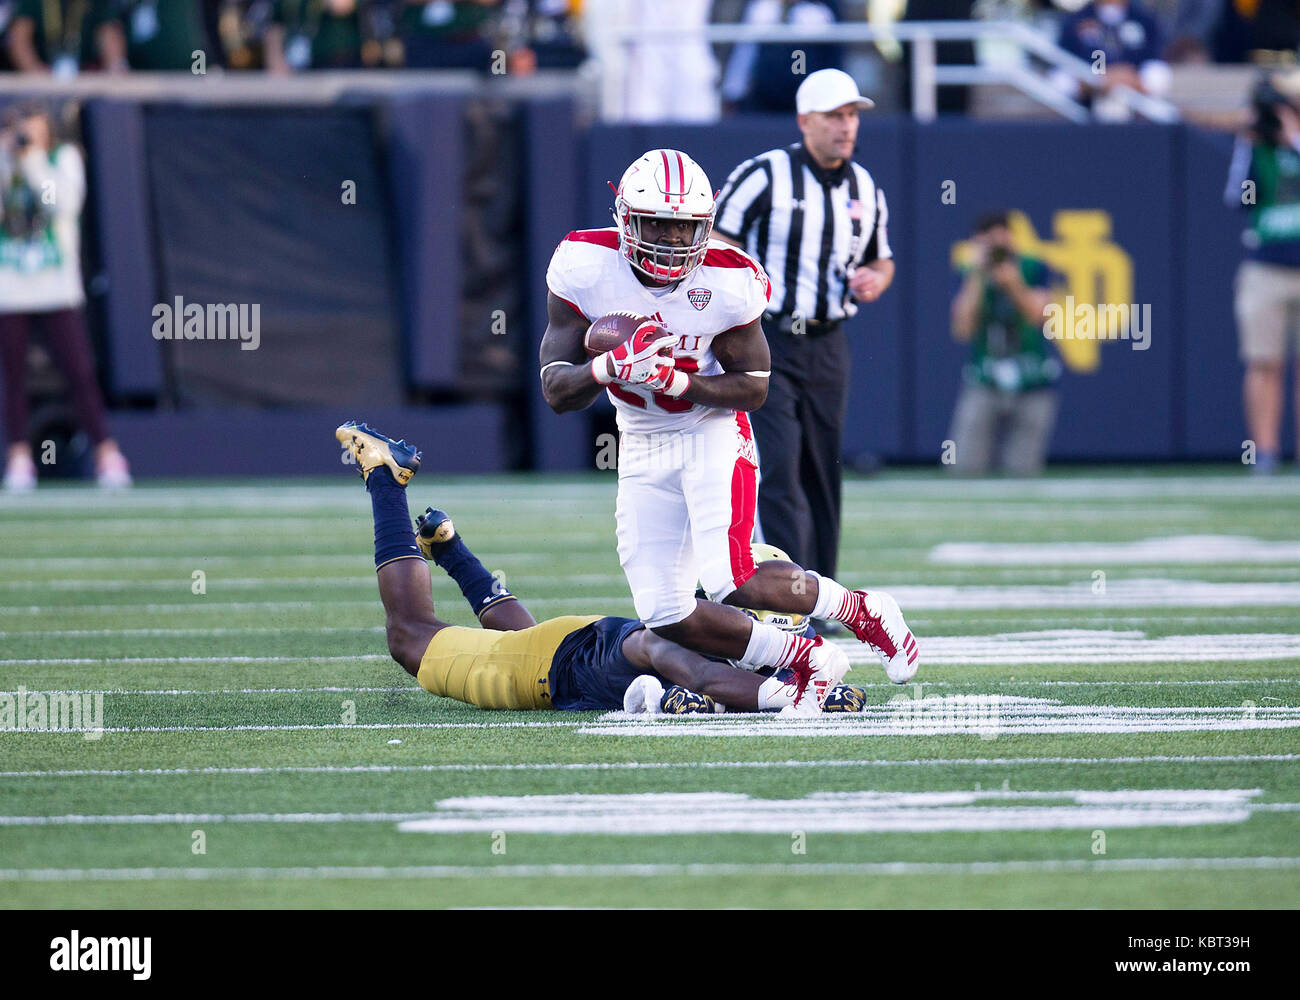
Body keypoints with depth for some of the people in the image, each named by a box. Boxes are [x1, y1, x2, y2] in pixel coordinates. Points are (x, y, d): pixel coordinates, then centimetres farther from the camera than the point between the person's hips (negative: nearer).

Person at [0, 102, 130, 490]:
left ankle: (107, 456, -1)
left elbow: (63, 204, -12)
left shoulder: (64, 159, 5)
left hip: (57, 287, -1)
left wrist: (33, 161, -13)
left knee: (80, 371, -6)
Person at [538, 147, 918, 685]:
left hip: (712, 434, -3)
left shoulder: (726, 282, -19)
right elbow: (557, 392, -13)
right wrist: (612, 366, -35)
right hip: (643, 450, 3)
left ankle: (863, 610, 3)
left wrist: (673, 379, -26)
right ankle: (805, 659, 13)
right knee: (666, 616, -6)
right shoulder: (584, 268, -15)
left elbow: (754, 388, -9)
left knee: (730, 583, -22)